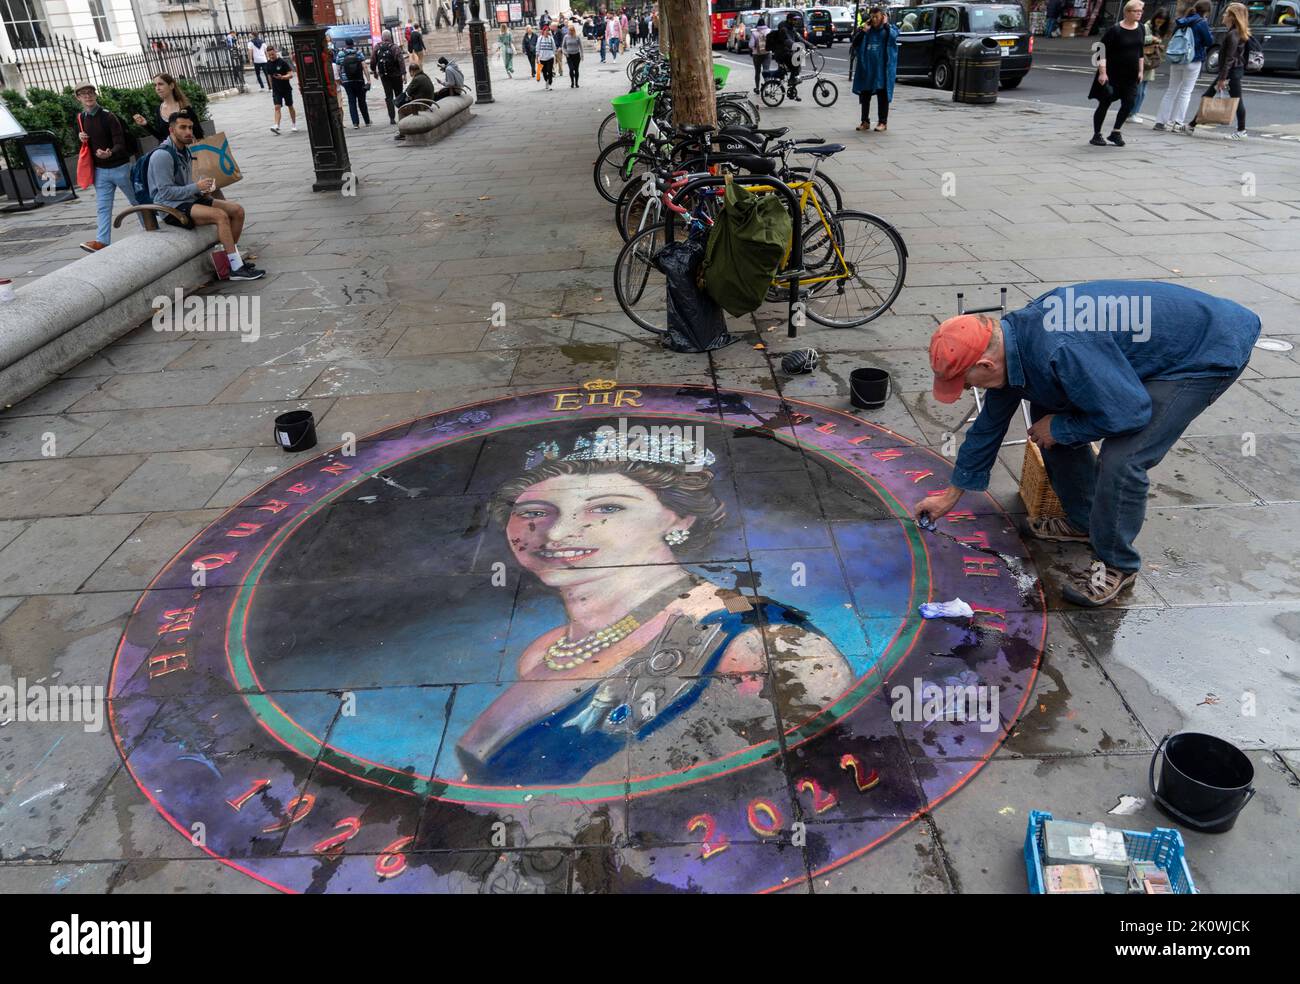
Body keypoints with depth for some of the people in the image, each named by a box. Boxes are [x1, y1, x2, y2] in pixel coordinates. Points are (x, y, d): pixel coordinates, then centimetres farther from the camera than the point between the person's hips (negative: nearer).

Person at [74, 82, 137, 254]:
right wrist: (81, 137, -3)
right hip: (100, 169, 5)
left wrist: (110, 153, -40)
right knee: (102, 207, -2)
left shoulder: (108, 116, -13)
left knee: (137, 201, 10)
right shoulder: (80, 118, 6)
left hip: (120, 167, -5)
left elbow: (120, 144, -19)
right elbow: (81, 139, 22)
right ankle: (102, 241, -6)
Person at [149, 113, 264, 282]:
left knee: (237, 210, -3)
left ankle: (231, 257, 3)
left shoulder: (185, 151, 15)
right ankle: (236, 268, -32)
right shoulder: (162, 155, -15)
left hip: (190, 199, 9)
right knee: (221, 215, -30)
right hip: (171, 207, -9)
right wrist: (196, 187, -21)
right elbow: (166, 192, -20)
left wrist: (203, 189, 5)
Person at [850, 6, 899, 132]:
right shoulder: (867, 30, 11)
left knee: (882, 96, 0)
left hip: (882, 68, -4)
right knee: (865, 94, 6)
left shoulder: (890, 29, 4)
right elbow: (855, 42, 0)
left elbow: (893, 36, -18)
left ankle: (883, 122, 4)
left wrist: (885, 24, -11)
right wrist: (864, 30, -8)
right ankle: (865, 121, 14)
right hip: (866, 67, 4)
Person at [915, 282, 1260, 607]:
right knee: (1048, 409, 7)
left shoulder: (1060, 351, -39)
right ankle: (1084, 521, 22)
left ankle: (1117, 566, 2)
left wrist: (1058, 428, -14)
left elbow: (1127, 413, -31)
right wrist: (950, 496, 14)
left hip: (1210, 352, -9)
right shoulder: (1006, 344, -7)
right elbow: (989, 426, 6)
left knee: (1121, 458, -22)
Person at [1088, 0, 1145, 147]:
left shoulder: (1140, 29, 6)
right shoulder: (1115, 30, -12)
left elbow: (1140, 51, 15)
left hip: (1131, 75, 6)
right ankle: (1096, 135, 11)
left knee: (1129, 104, -2)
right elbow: (1102, 51, -13)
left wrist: (1140, 71, 12)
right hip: (1112, 74, -6)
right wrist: (1102, 72, -20)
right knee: (1105, 103, 1)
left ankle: (1116, 132, 10)